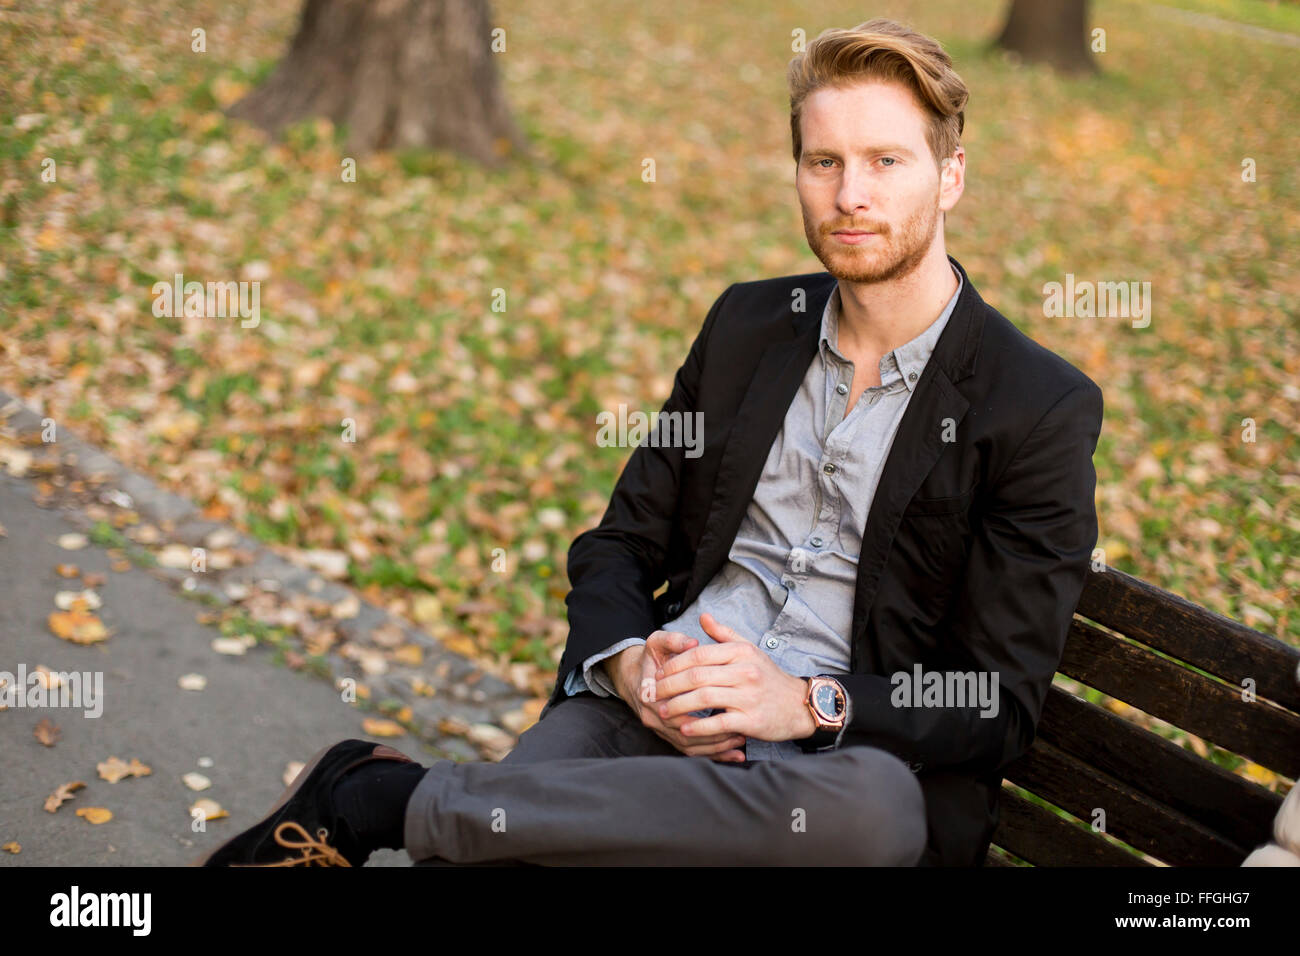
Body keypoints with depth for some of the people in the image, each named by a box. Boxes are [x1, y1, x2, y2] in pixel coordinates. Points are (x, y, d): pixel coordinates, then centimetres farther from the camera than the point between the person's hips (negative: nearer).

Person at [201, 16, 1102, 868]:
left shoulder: (1044, 407, -1)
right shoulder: (749, 322, 14)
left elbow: (1000, 706, -3)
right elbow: (619, 542, 15)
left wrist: (807, 706, -19)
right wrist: (630, 663, -8)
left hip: (840, 760, -1)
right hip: (642, 714, 2)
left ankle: (390, 795, -29)